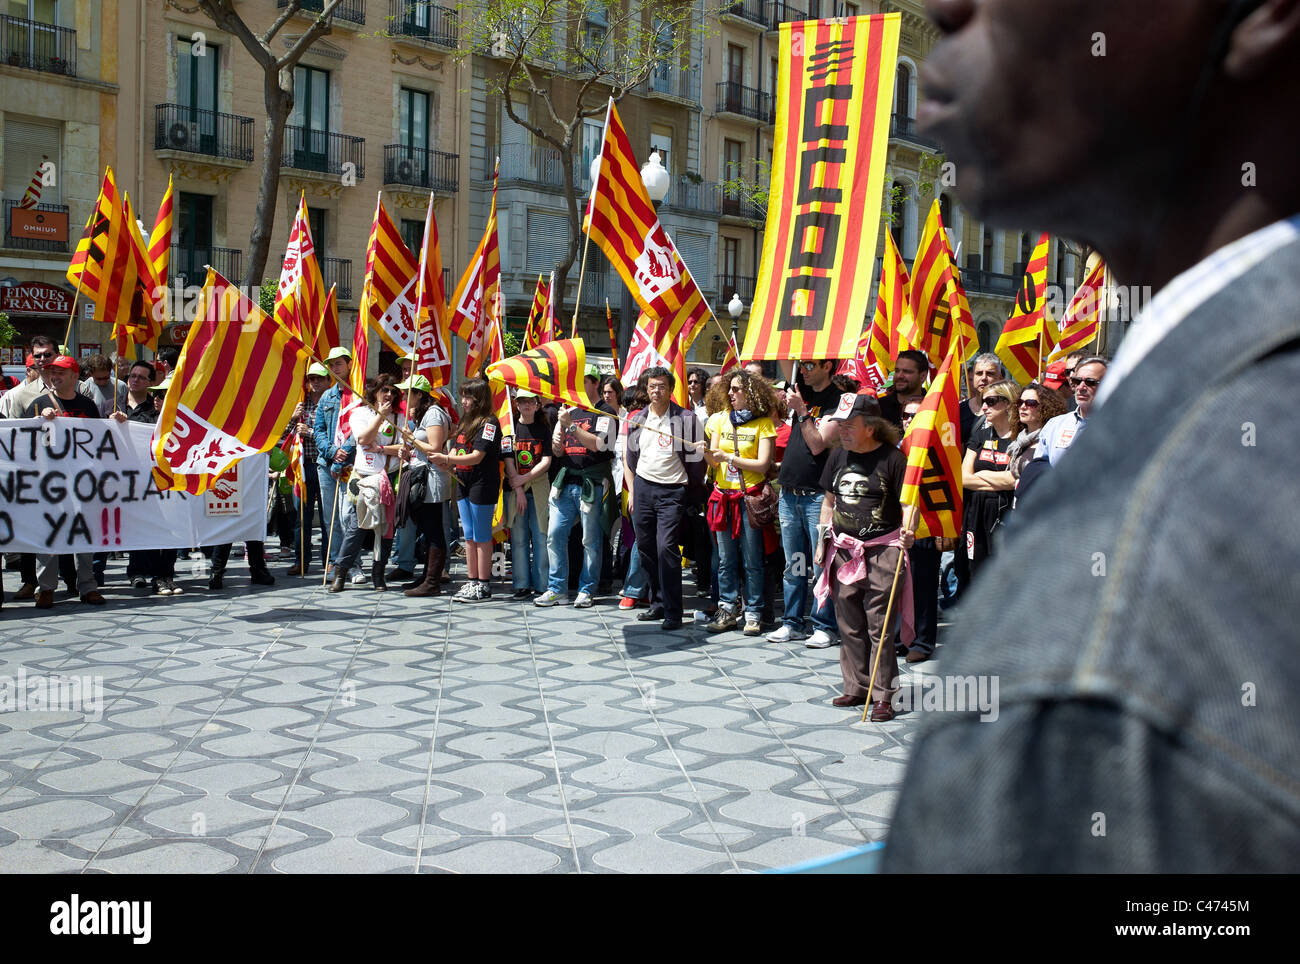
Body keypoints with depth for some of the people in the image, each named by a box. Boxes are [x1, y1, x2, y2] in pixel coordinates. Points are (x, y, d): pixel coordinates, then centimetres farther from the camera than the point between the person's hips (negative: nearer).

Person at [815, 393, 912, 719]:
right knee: (850, 625, 11)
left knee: (879, 627, -4)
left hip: (882, 550, -6)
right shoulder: (839, 456, 9)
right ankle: (857, 688, 22)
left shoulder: (892, 458, -8)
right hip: (843, 551, 6)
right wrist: (822, 540, 15)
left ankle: (883, 695, 3)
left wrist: (908, 531, -25)